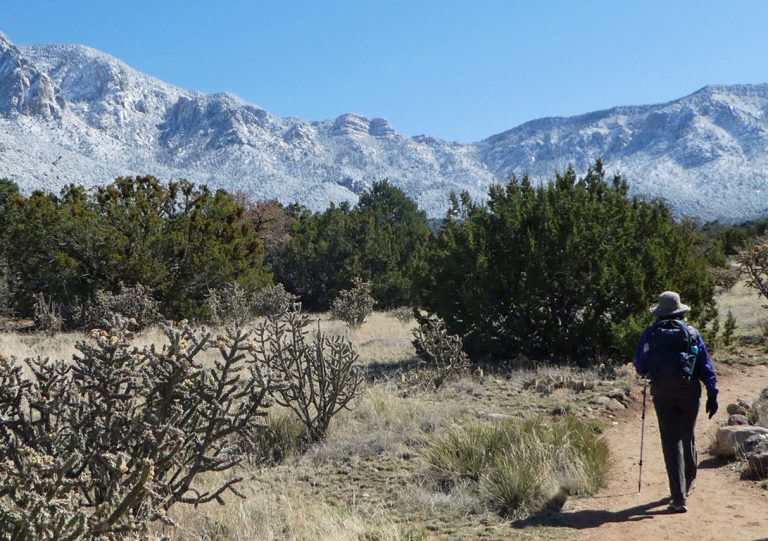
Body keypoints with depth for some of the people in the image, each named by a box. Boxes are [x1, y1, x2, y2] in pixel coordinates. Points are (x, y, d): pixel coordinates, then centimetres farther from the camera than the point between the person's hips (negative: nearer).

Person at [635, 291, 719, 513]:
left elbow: (640, 367, 2)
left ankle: (679, 498, -9)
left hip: (663, 395, -2)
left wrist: (649, 371, 24)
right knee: (687, 438, 21)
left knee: (672, 443, -2)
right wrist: (712, 394, 4)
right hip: (689, 393, 2)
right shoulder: (692, 333, 4)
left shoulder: (650, 334, 0)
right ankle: (689, 482, 42)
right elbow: (706, 366, 2)